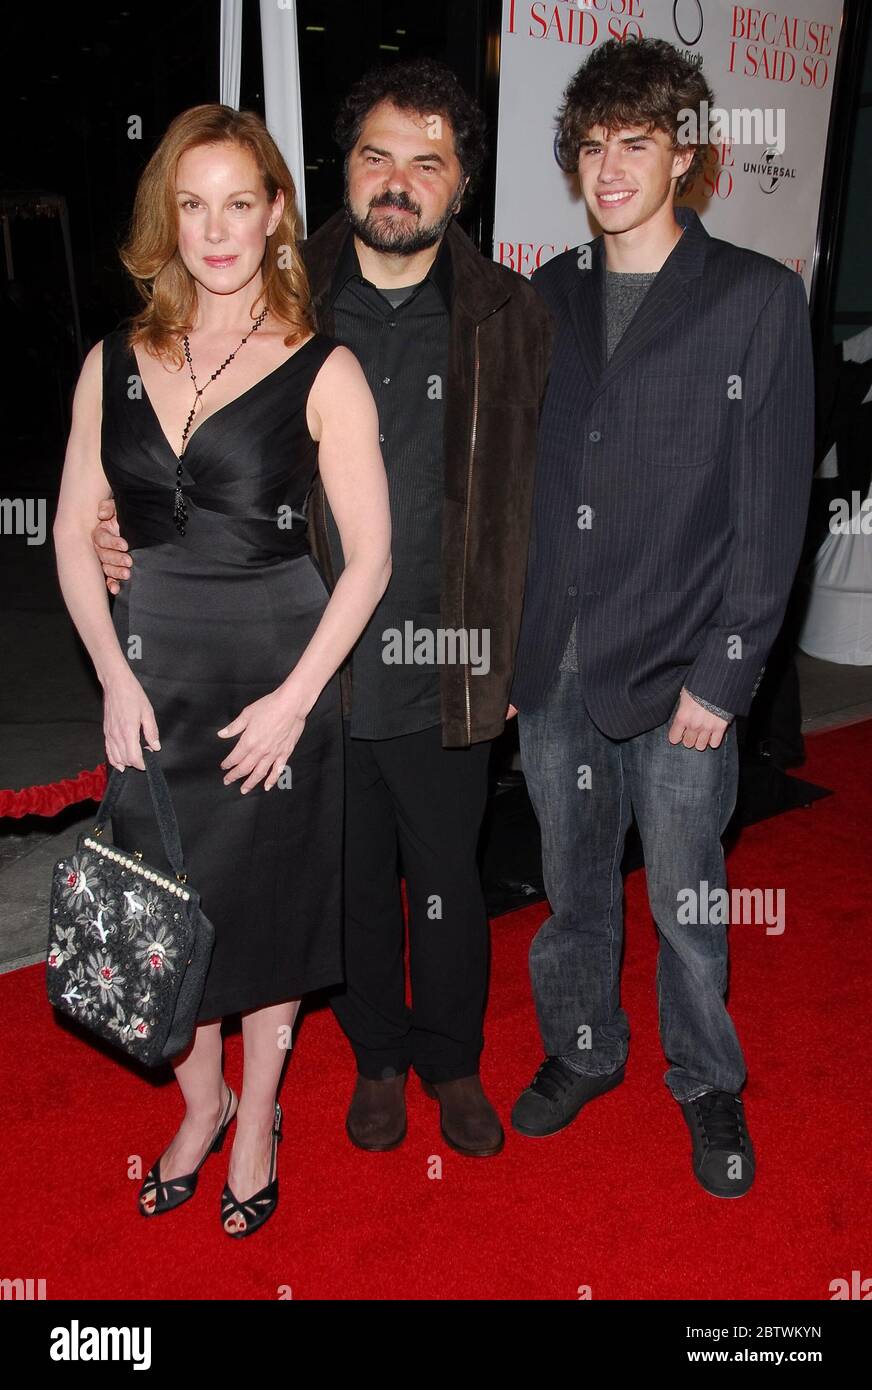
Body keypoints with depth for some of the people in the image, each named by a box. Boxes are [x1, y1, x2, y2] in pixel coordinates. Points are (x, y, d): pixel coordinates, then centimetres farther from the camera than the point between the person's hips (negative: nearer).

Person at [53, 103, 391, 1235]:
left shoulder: (322, 372, -6)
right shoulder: (114, 366, 4)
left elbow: (370, 555, -9)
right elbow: (74, 532, 5)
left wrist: (295, 697, -14)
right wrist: (115, 676, -6)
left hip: (275, 672, -3)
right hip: (149, 674, 3)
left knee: (268, 898, 10)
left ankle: (258, 1118, 35)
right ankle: (201, 1102, 39)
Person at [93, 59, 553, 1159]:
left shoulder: (508, 315, -1)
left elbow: (541, 500, 2)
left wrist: (525, 658, 1)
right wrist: (121, 528, -14)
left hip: (445, 684, 0)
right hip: (313, 674, 1)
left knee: (448, 886, 15)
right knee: (351, 884, 18)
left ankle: (452, 1063, 41)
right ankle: (377, 1058, 43)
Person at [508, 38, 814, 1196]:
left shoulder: (758, 297, -2)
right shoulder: (549, 296, 10)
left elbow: (773, 507, -6)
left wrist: (723, 673, -11)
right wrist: (500, 634, 7)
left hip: (678, 671, -3)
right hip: (552, 665, 4)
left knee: (686, 904, 8)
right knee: (572, 884, 17)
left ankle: (708, 1083, 33)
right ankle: (582, 1050, 39)